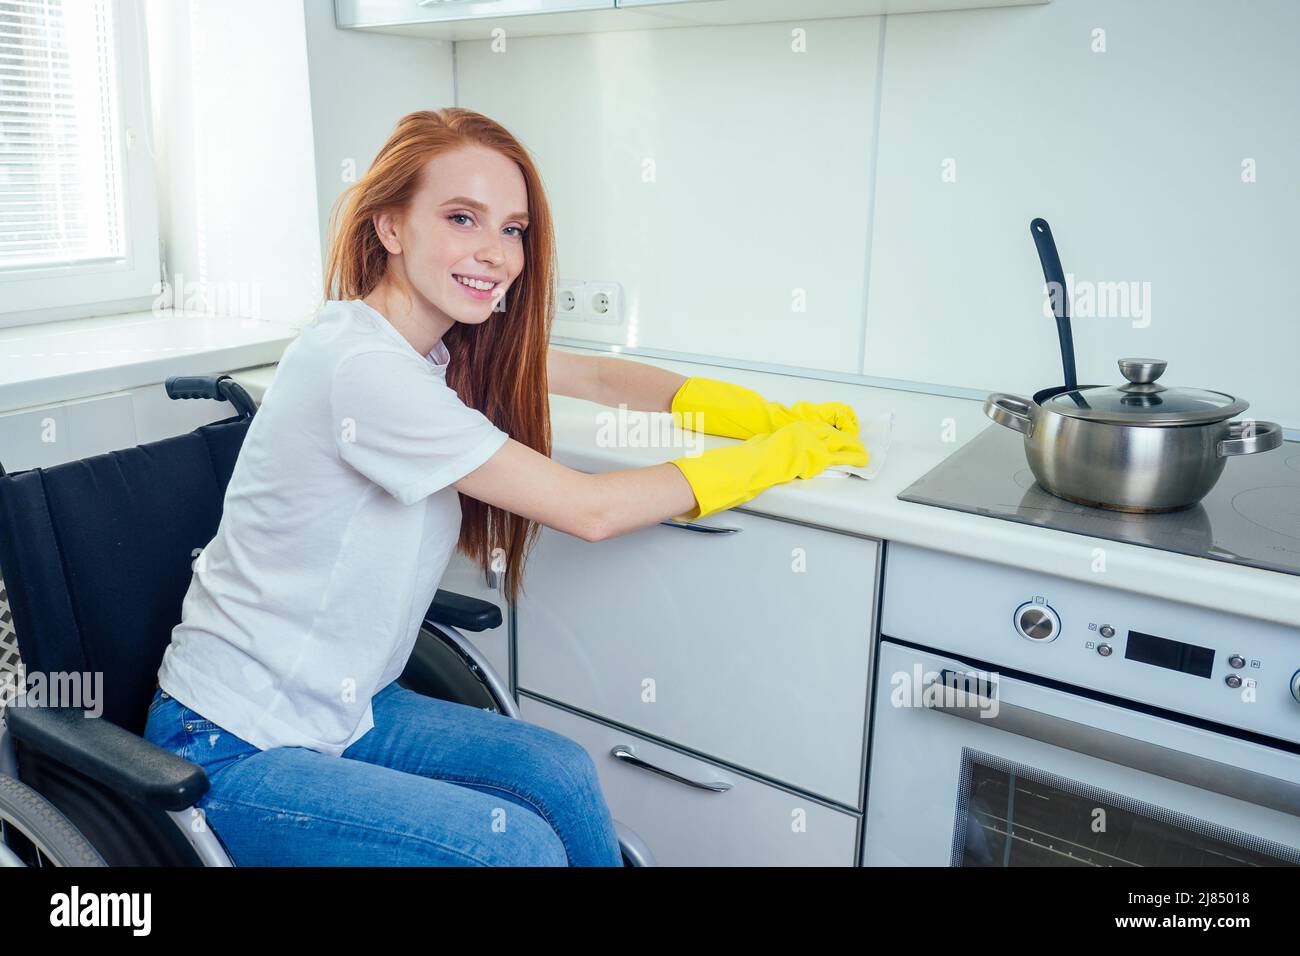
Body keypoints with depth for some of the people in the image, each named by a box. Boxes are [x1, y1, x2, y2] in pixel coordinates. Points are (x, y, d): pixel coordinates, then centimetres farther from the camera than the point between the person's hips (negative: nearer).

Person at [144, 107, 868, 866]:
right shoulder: (363, 366, -27)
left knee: (561, 774, -6)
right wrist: (772, 460, -14)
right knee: (516, 843, -17)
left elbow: (597, 377, 7)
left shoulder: (441, 344, -1)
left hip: (339, 708, 7)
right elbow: (588, 509, -24)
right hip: (231, 750, -7)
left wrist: (771, 417, -2)